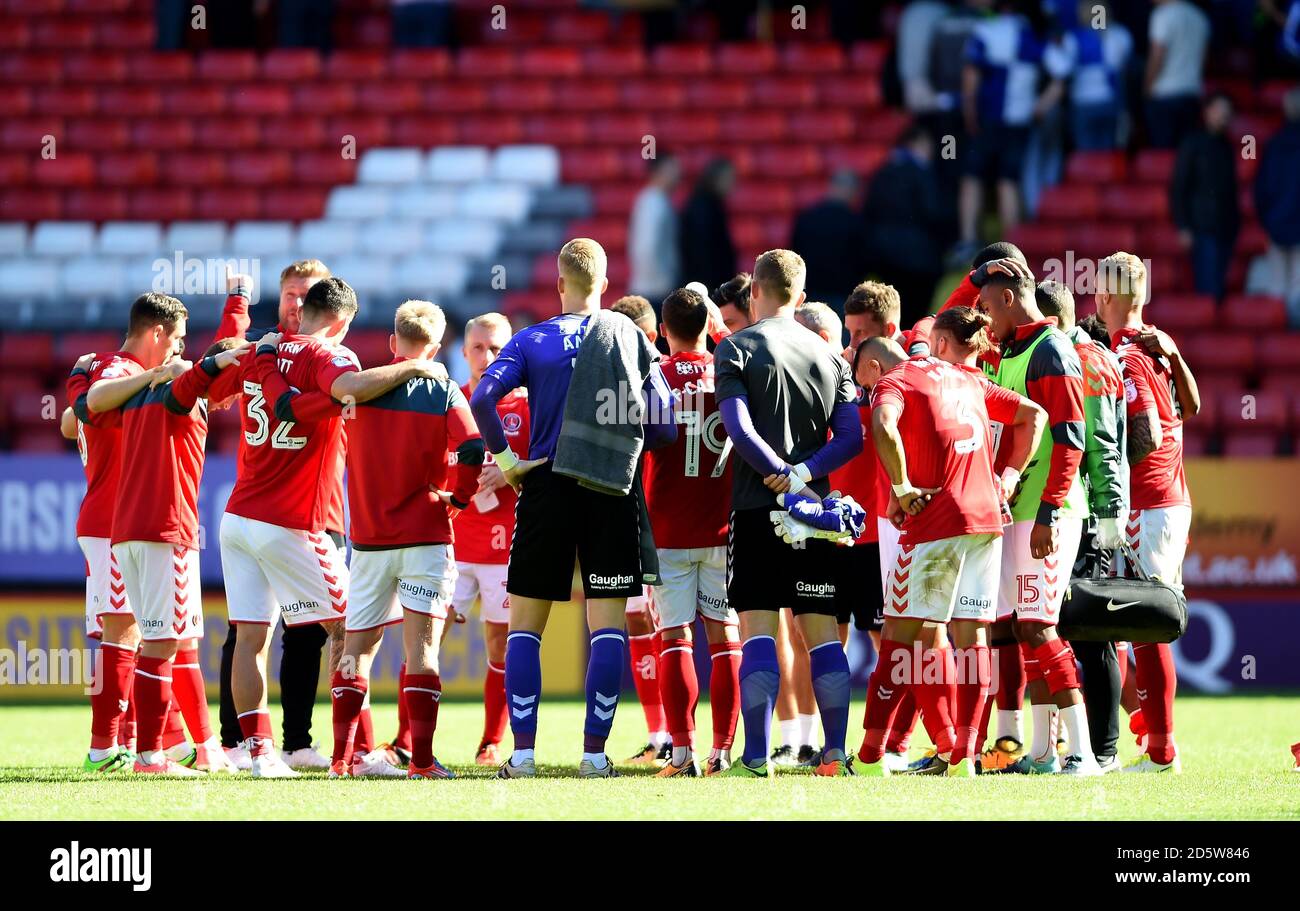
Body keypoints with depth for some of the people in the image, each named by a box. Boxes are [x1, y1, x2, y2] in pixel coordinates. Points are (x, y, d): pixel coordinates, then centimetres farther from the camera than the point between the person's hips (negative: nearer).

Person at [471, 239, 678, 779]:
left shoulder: (532, 340, 1)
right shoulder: (631, 339, 4)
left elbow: (483, 397, -13)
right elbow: (664, 426, 2)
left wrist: (505, 458, -4)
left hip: (549, 488, 0)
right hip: (614, 491, 0)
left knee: (525, 623, 7)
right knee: (608, 624, 2)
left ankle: (523, 752, 0)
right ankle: (595, 754, -4)